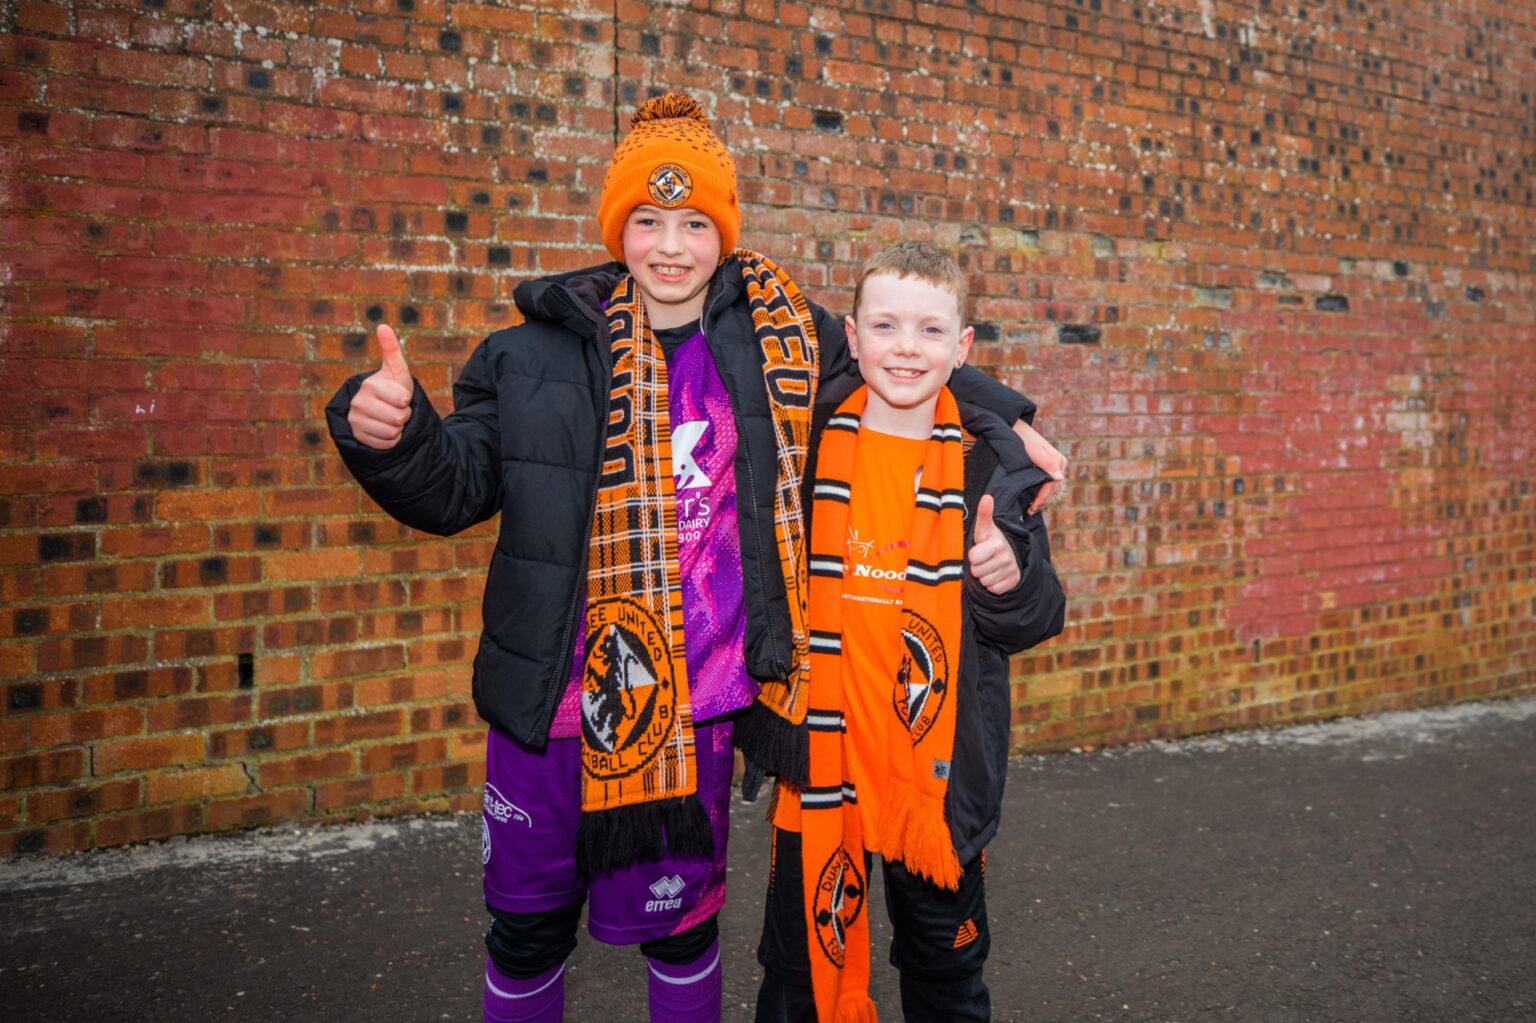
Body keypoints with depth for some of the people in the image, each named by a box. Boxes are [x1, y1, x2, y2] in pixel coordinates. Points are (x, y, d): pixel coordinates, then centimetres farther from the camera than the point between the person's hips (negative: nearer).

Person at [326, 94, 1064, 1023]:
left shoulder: (780, 338, 1)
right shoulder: (536, 353, -1)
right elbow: (455, 490, 0)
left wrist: (1004, 419, 5)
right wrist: (393, 434, -19)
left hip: (694, 702, 0)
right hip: (551, 697, 1)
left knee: (680, 921, 18)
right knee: (528, 928, 18)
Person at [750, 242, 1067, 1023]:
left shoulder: (989, 464, -5)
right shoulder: (808, 441, -4)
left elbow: (1030, 627, -1)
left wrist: (1012, 578, -22)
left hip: (938, 773, 0)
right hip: (818, 761, 1)